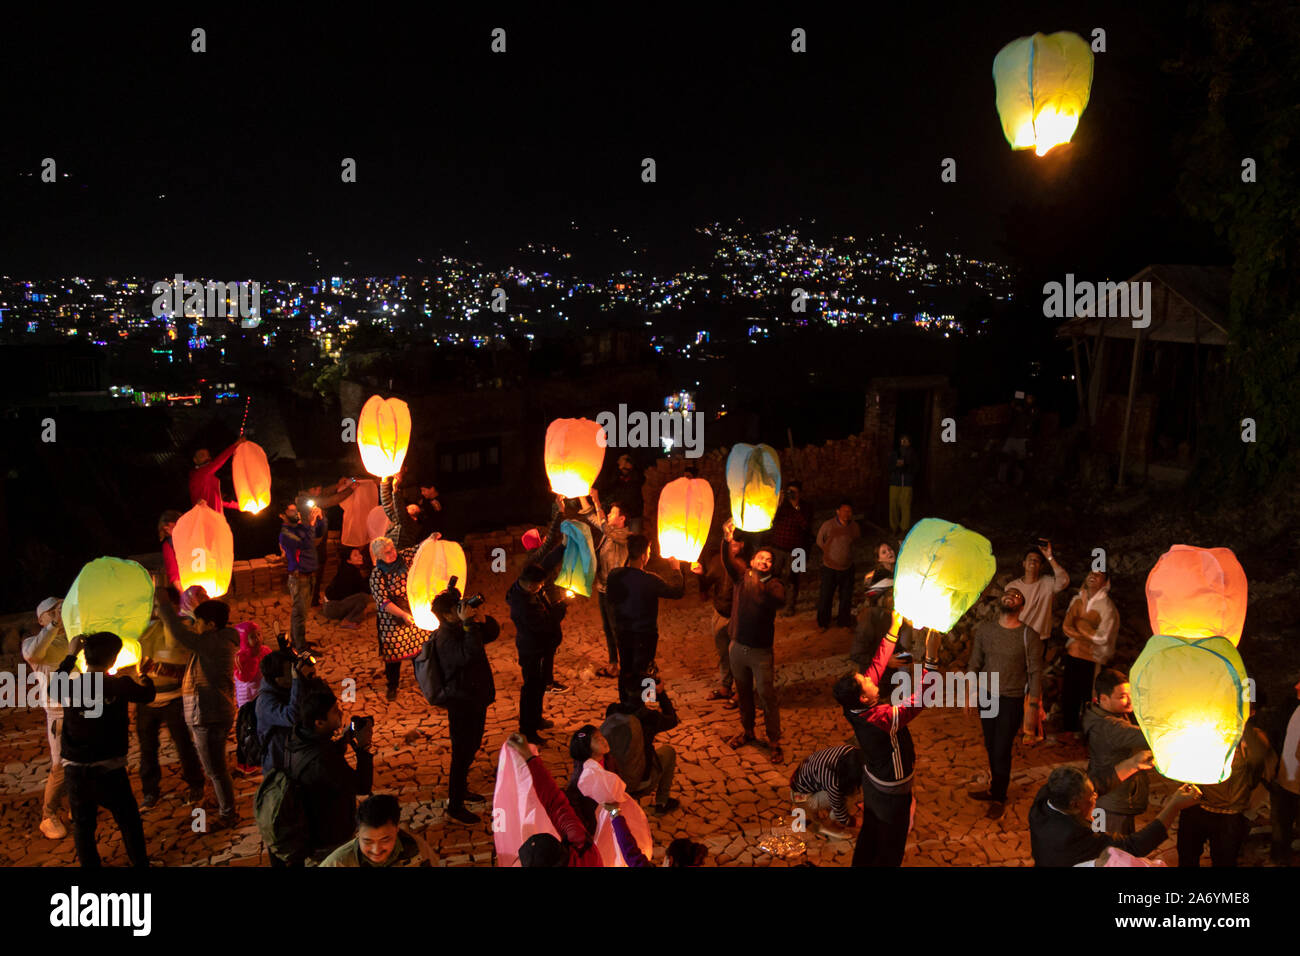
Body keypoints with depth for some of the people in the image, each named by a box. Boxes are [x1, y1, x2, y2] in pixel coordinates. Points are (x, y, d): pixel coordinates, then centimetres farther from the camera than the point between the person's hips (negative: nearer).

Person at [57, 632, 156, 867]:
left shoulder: (69, 686, -6)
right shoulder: (119, 685, -13)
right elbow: (147, 695, 8)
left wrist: (70, 656, 26)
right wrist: (145, 674, 29)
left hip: (74, 769, 3)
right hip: (108, 768, -3)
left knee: (82, 823, 17)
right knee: (128, 819, 15)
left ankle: (89, 863, 26)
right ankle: (139, 861, 25)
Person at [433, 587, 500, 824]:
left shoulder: (461, 628, 4)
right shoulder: (446, 637, -25)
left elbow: (493, 633, 9)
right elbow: (470, 654, -42)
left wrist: (482, 619, -10)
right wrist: (468, 623, -37)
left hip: (476, 699, 10)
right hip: (462, 703, -10)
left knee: (471, 748, 24)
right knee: (462, 753, 1)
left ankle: (461, 790, 43)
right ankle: (454, 807, 13)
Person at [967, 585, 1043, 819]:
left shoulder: (1029, 636, -11)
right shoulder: (984, 629, 0)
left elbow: (1035, 672, -8)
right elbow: (975, 663, 7)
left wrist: (1033, 706, -10)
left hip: (1012, 701, -4)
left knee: (1002, 750, 1)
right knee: (990, 747, 13)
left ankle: (998, 798, 18)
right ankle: (995, 788, 31)